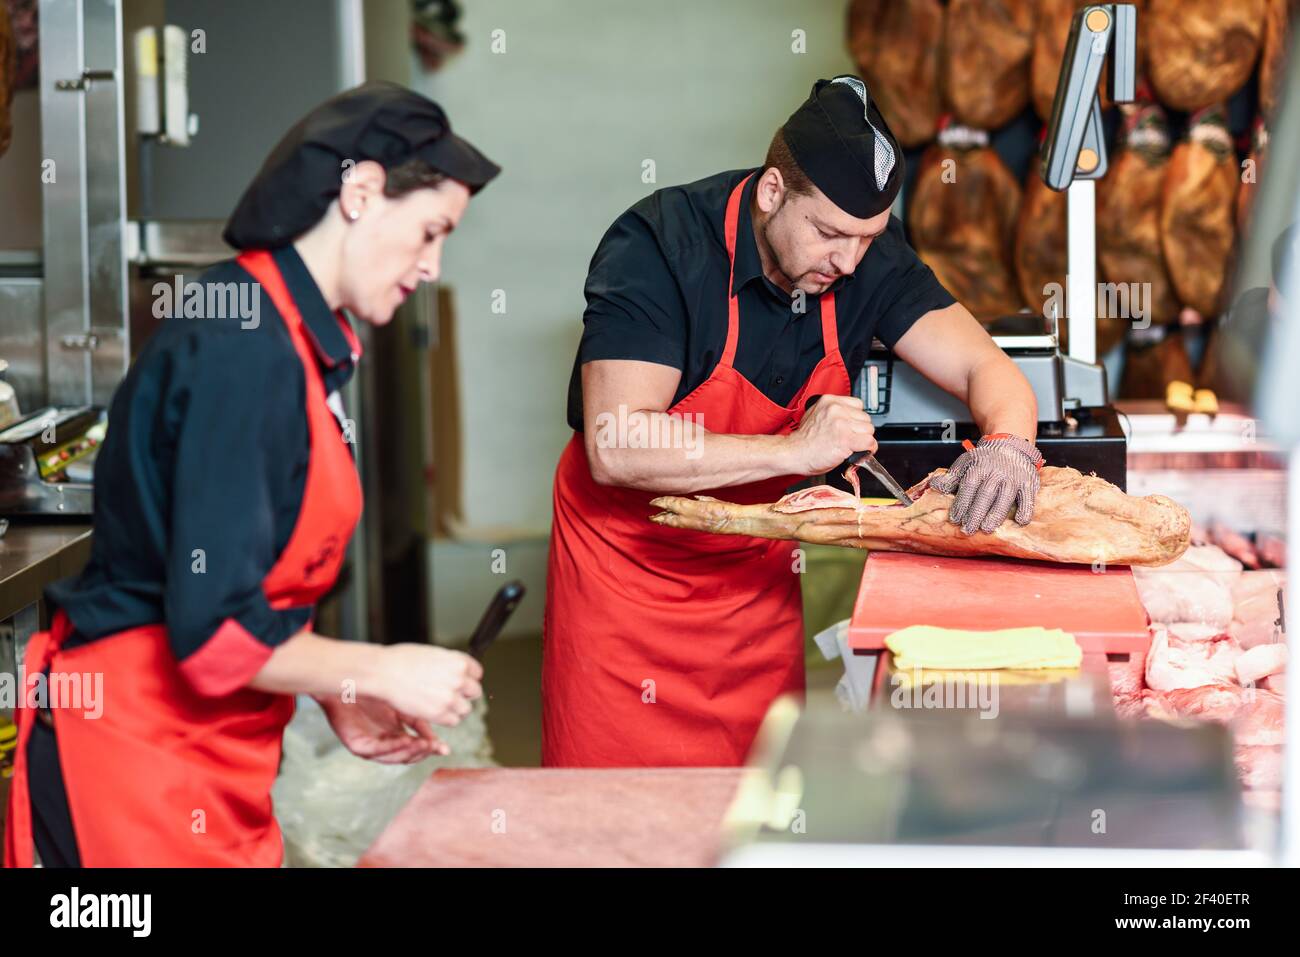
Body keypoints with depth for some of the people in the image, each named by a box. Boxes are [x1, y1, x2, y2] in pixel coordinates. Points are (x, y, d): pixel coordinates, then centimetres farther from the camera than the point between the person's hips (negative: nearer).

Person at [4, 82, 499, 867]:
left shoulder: (297, 340, 11)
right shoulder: (242, 347, -21)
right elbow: (217, 626, -24)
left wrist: (340, 699, 9)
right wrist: (382, 670, -12)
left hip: (215, 759, 10)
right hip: (138, 750, -10)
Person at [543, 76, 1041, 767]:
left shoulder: (866, 254, -8)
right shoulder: (659, 247, -24)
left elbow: (985, 368, -6)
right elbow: (616, 450, -30)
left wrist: (1007, 443, -30)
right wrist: (794, 450, -35)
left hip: (757, 572, 5)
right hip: (631, 564, -4)